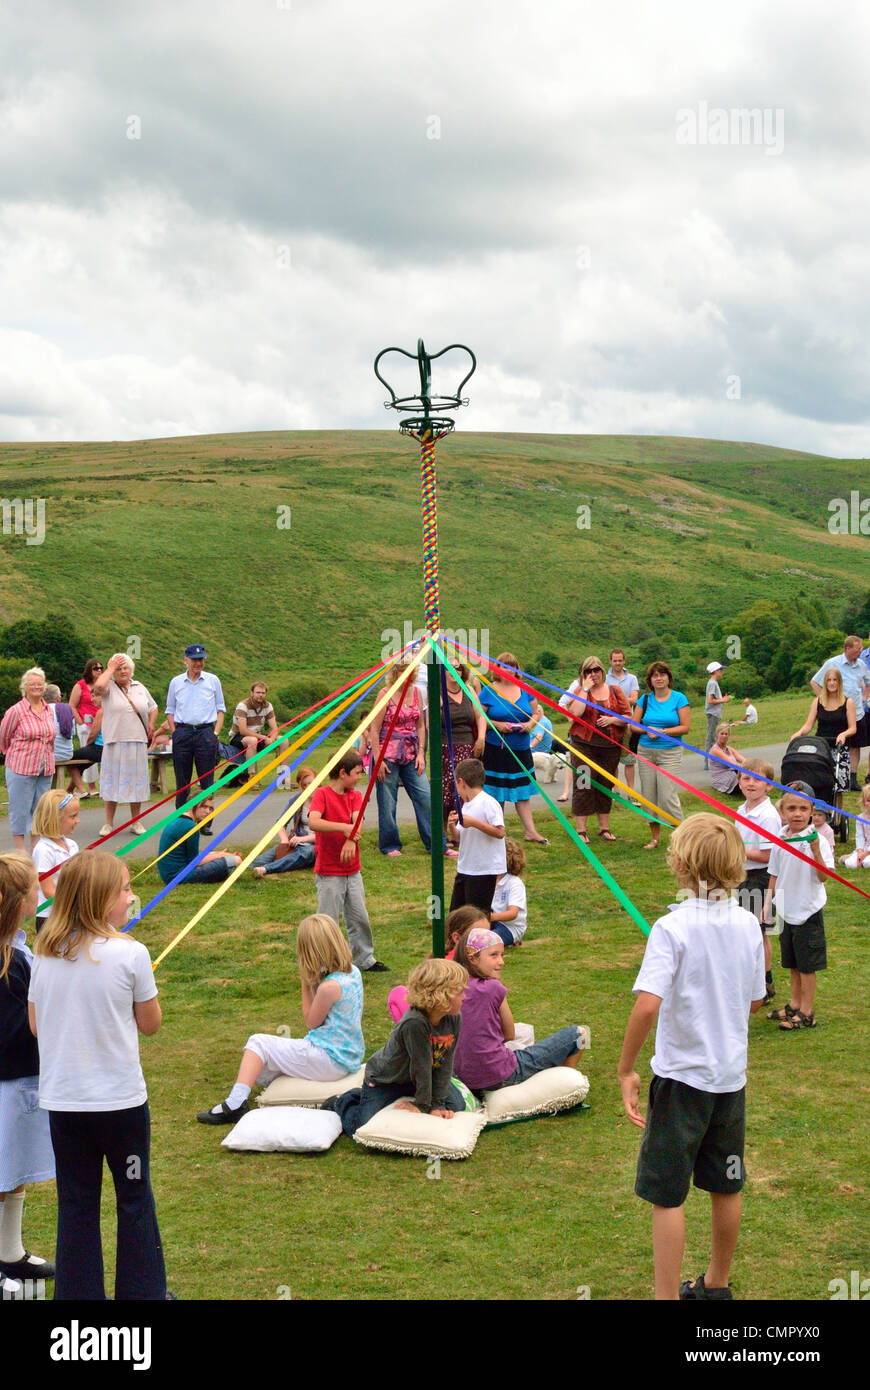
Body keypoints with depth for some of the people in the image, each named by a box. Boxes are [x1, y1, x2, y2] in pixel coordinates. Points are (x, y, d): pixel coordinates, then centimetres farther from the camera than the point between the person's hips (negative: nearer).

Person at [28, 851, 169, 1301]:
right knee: (134, 1198, 13)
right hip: (120, 1096, -3)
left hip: (62, 1099, 3)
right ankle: (141, 1290, 21)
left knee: (76, 1204, 13)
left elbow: (37, 1025, 6)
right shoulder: (130, 954, -15)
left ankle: (79, 1292, 21)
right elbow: (150, 1023, -5)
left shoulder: (44, 955, -3)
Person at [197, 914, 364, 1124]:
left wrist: (306, 984, -3)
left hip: (330, 1060, -9)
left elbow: (311, 1021, -6)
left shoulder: (330, 987, -23)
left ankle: (235, 1104, -11)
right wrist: (313, 983, 2)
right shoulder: (352, 971, 3)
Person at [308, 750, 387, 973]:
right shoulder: (322, 794, -10)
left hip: (352, 871, 6)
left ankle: (364, 959, 29)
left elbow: (357, 821, -9)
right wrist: (344, 827, -36)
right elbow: (313, 821, -28)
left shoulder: (355, 795, 8)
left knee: (360, 917, 14)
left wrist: (351, 840, -29)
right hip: (328, 873, -6)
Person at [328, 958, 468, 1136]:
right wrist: (424, 1105, -18)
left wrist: (437, 1103, -12)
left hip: (414, 1078, 7)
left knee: (456, 1105, 2)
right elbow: (421, 1067, -28)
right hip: (383, 1080, -7)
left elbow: (445, 1065, -10)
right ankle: (341, 1102, 16)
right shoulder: (414, 1023, -38)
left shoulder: (454, 1019, -16)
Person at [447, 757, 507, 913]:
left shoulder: (487, 802, -14)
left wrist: (473, 822, -25)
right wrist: (451, 827, -4)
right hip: (464, 869, 9)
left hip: (485, 872, -9)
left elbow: (500, 832, -22)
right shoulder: (466, 805, 12)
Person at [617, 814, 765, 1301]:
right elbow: (755, 1002, 7)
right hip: (732, 1075, 6)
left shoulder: (672, 928, -19)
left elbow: (647, 1004, -28)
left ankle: (667, 1297, 8)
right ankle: (717, 1285, 37)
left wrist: (626, 1069, -17)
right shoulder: (748, 923, -3)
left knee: (668, 1195, 4)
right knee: (726, 1188, 20)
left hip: (683, 1077, -6)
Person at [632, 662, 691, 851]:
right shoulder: (645, 699, 8)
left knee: (667, 795, -12)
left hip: (670, 752, -4)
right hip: (646, 751, 4)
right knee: (648, 795, 5)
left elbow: (685, 727, -6)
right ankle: (655, 837, 16)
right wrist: (647, 730, -10)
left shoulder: (679, 698, -1)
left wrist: (662, 731, -14)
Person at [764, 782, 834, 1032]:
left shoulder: (816, 840, -13)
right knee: (792, 964, 16)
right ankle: (795, 1005, 30)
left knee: (807, 964, 2)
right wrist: (768, 903, 9)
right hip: (785, 910, 5)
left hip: (808, 912, -5)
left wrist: (815, 849, -31)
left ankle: (806, 1013, 12)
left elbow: (823, 876, -20)